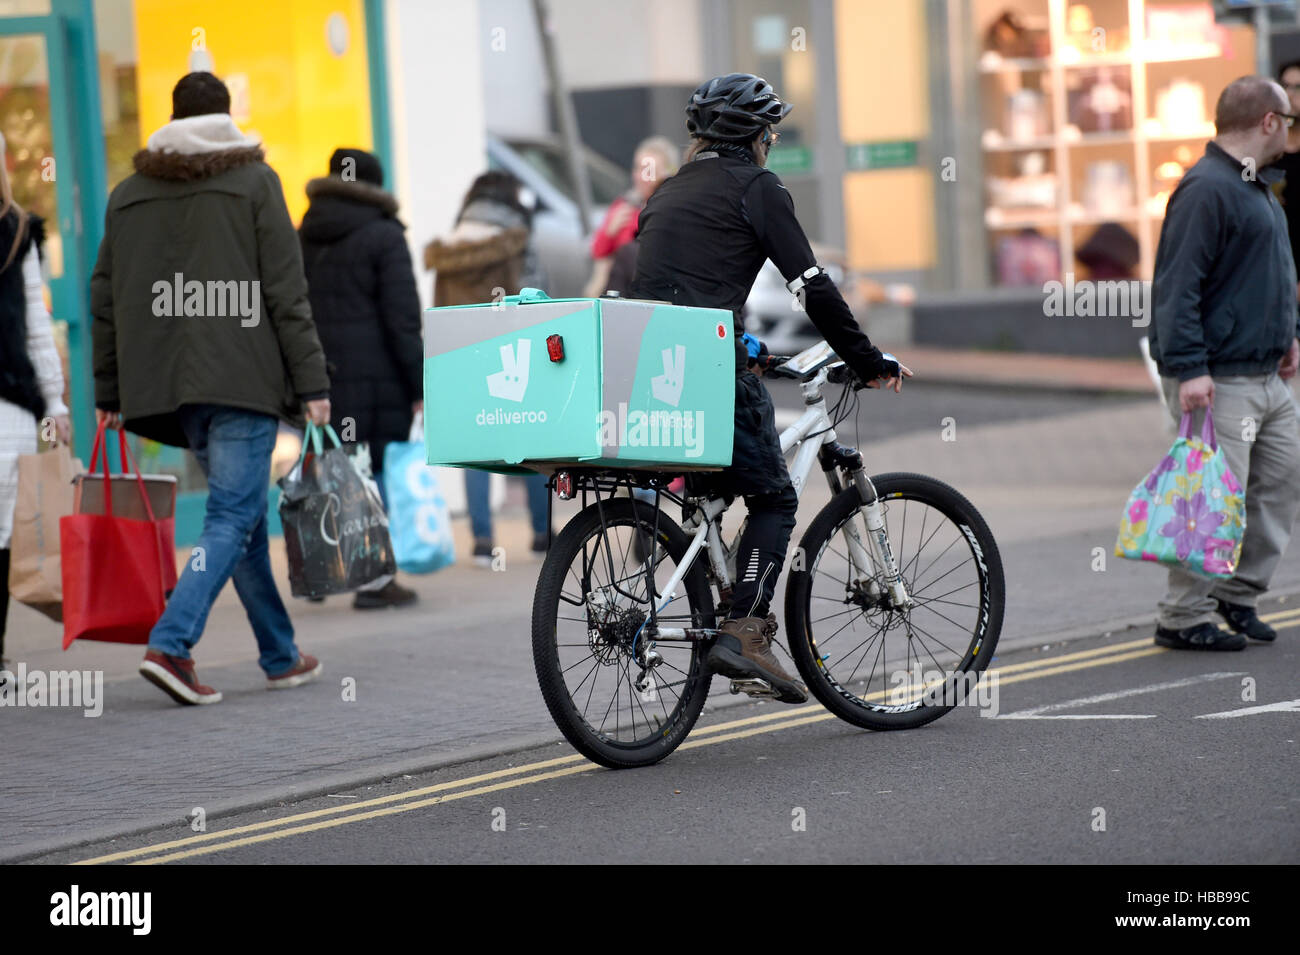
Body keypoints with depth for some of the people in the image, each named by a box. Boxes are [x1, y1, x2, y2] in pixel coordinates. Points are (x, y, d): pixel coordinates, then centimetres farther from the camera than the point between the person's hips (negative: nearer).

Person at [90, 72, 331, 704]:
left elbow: (105, 301, 14)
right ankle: (170, 644, -23)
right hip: (242, 375, -5)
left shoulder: (128, 194, 13)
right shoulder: (253, 180, 0)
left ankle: (280, 657, 19)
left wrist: (108, 392, 19)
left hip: (168, 384, 5)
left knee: (242, 510, 15)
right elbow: (286, 291, -5)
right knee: (233, 514, -7)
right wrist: (311, 383, -5)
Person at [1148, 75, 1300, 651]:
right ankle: (1184, 619, -2)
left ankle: (1240, 593, 23)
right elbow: (1176, 286, -21)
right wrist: (1189, 368, -26)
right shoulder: (1206, 190, -16)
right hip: (1219, 381, -10)